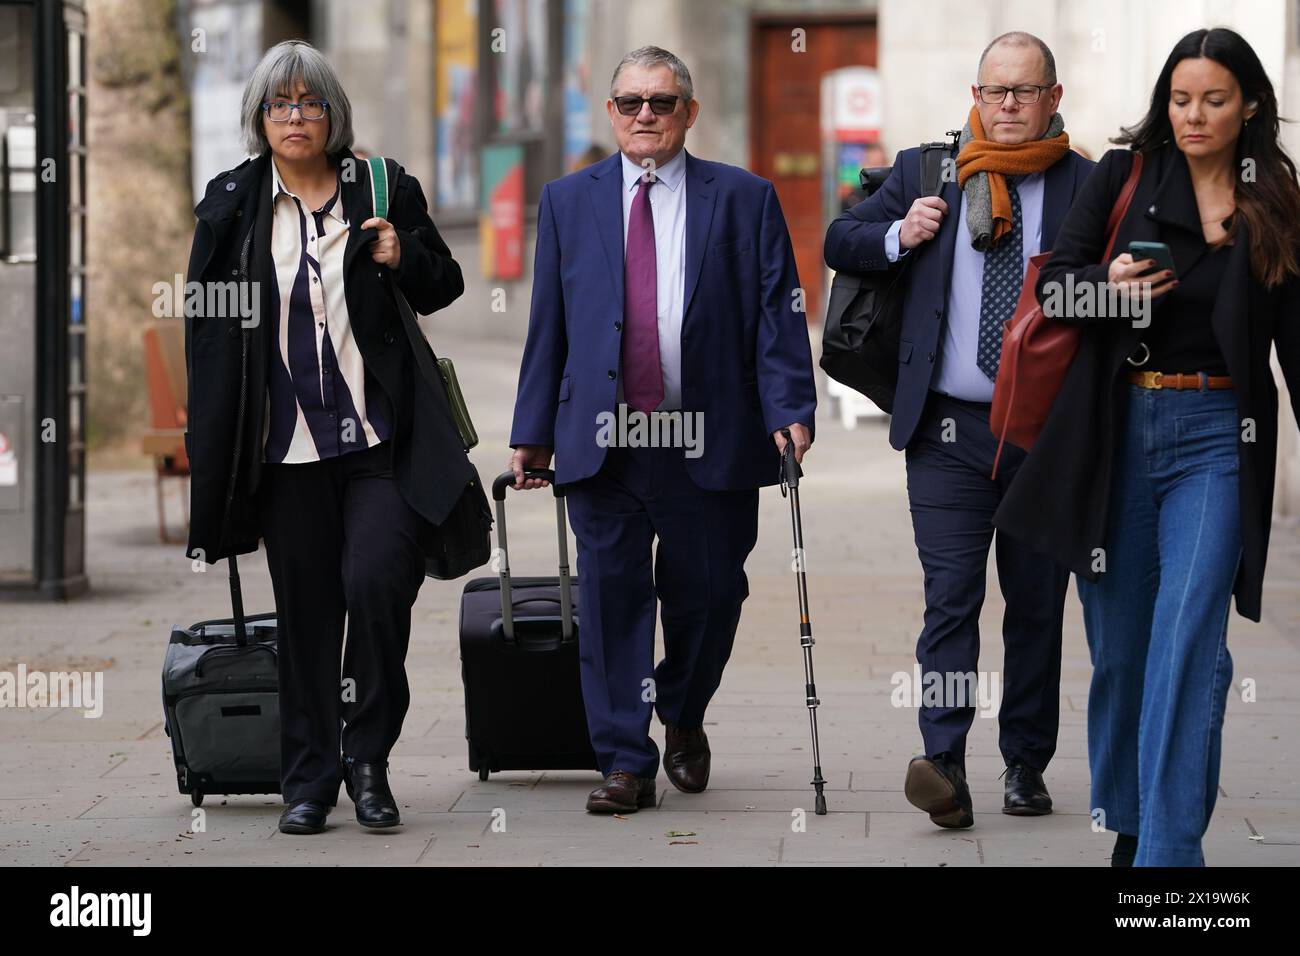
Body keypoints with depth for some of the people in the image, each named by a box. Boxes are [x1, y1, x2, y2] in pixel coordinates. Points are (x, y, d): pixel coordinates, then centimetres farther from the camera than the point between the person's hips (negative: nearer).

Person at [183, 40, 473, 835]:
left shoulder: (384, 189, 5)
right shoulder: (232, 203, 7)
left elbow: (445, 286, 14)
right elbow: (206, 322, 10)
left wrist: (405, 260, -9)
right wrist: (211, 440, 5)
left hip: (381, 437, -1)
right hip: (288, 442, 1)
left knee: (376, 579, -16)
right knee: (306, 611, 5)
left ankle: (368, 757, 1)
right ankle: (309, 779, 13)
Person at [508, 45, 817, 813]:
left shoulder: (744, 199, 5)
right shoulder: (569, 201, 11)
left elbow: (778, 312, 1)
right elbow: (549, 324, 11)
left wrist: (789, 410, -10)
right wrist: (533, 431, 7)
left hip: (710, 442, -1)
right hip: (602, 443, 1)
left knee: (705, 595, 6)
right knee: (612, 598, -2)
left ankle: (684, 719, 33)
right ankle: (626, 763, 3)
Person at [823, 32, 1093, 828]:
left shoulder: (1088, 187, 4)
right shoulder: (924, 170, 9)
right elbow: (840, 243, 14)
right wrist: (898, 235, -4)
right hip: (950, 430, 0)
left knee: (1037, 603, 8)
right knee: (951, 596, -10)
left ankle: (1027, 765, 19)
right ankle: (945, 764, -18)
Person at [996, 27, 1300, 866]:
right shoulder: (1126, 176, 3)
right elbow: (1055, 284, 2)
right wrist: (1109, 285, -20)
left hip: (1217, 437, -1)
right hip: (1116, 430, 1)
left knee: (1188, 639, -13)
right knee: (1119, 640, 9)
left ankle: (1171, 847, -15)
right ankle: (1126, 821, 26)